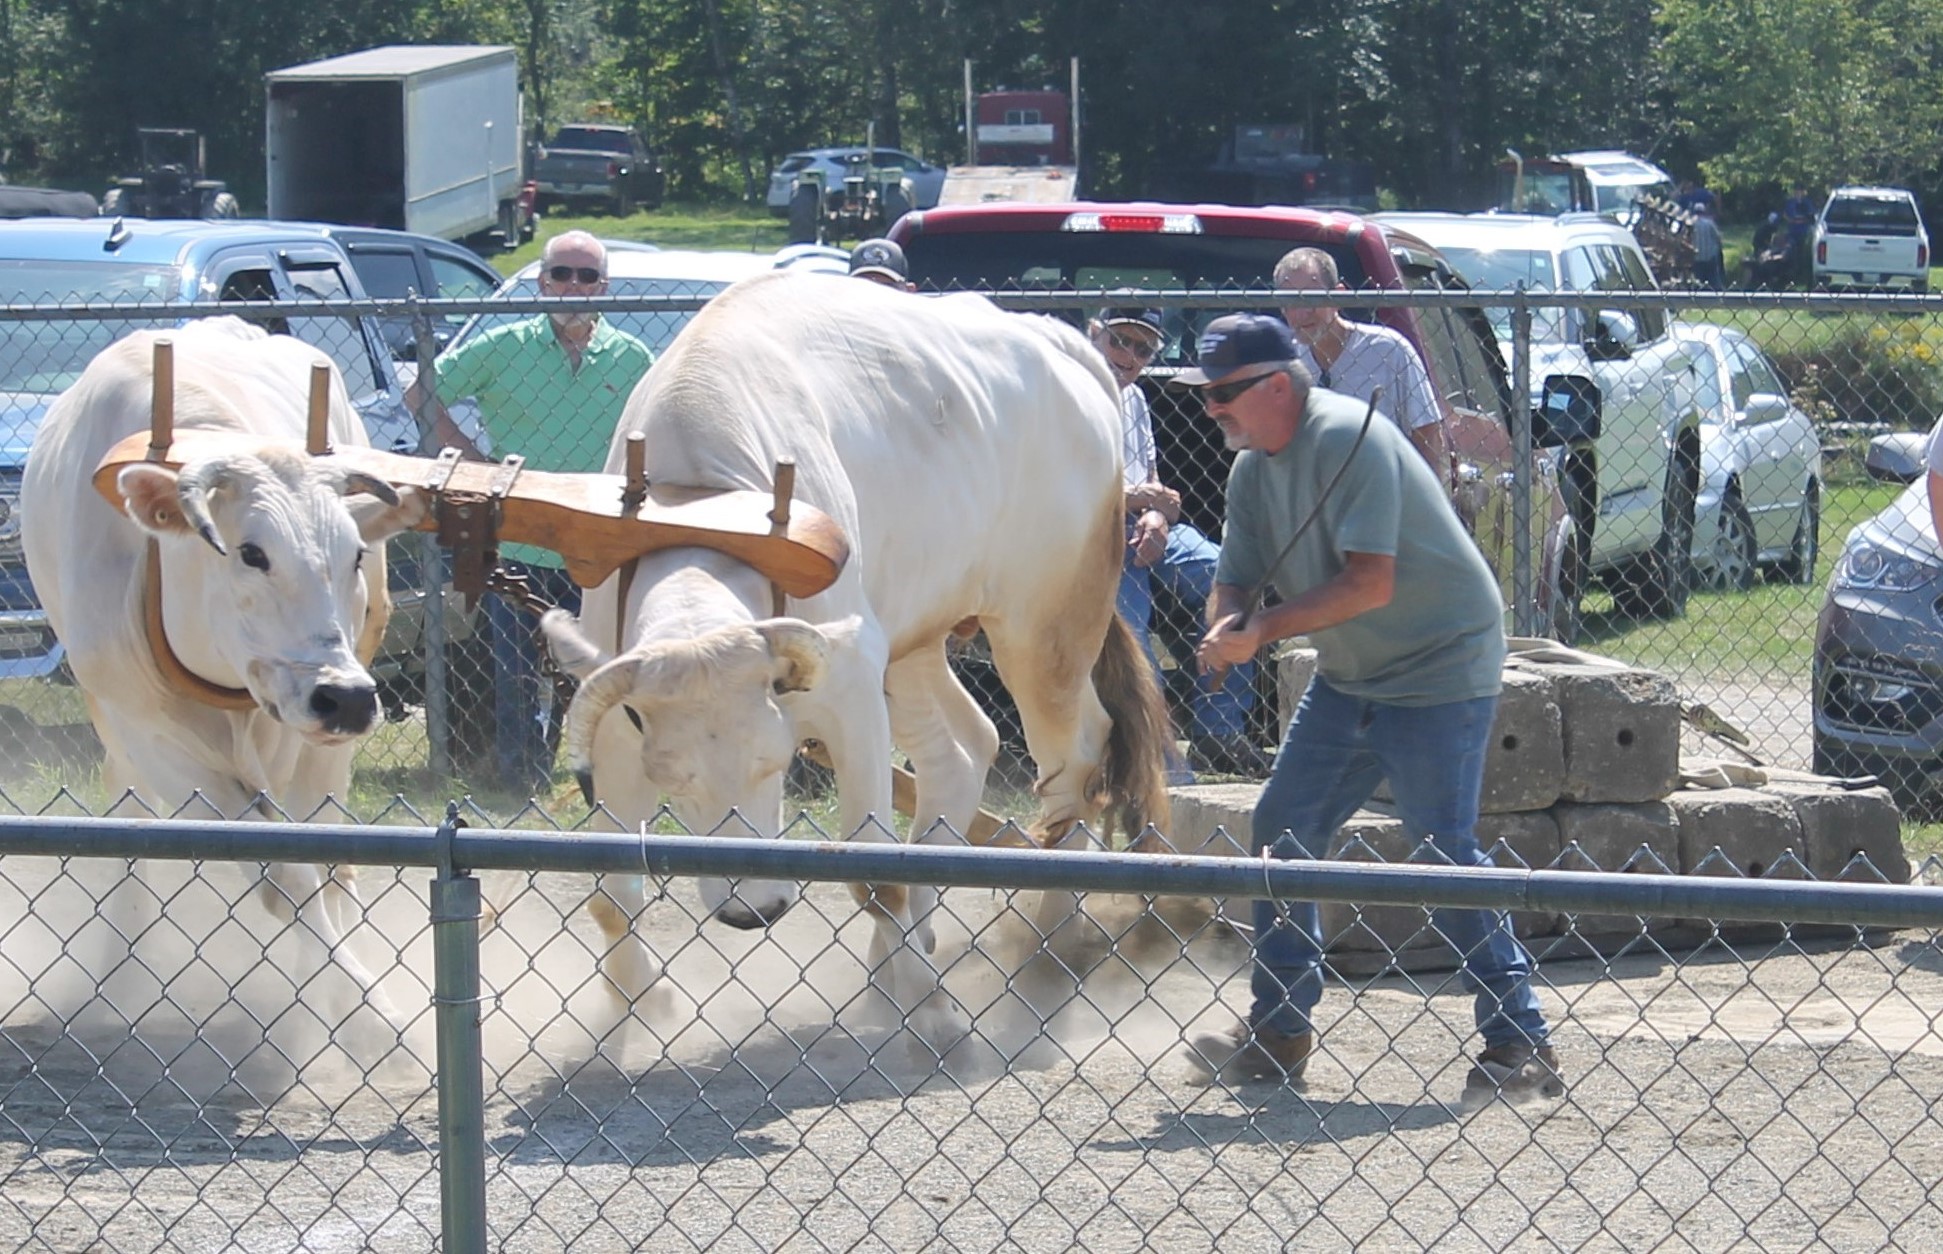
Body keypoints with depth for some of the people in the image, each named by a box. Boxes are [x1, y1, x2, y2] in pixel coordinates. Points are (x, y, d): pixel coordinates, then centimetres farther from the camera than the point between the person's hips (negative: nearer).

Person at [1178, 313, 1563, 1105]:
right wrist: (1226, 629, -17)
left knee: (1444, 853, -14)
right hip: (1350, 676, 10)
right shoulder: (1255, 466, 7)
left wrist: (1263, 629, -25)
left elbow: (1370, 585, -28)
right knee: (1281, 831, 9)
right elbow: (1235, 579, 6)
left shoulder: (1346, 441, -22)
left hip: (1440, 667, -10)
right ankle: (1279, 1034, 18)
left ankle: (1521, 1046, -8)